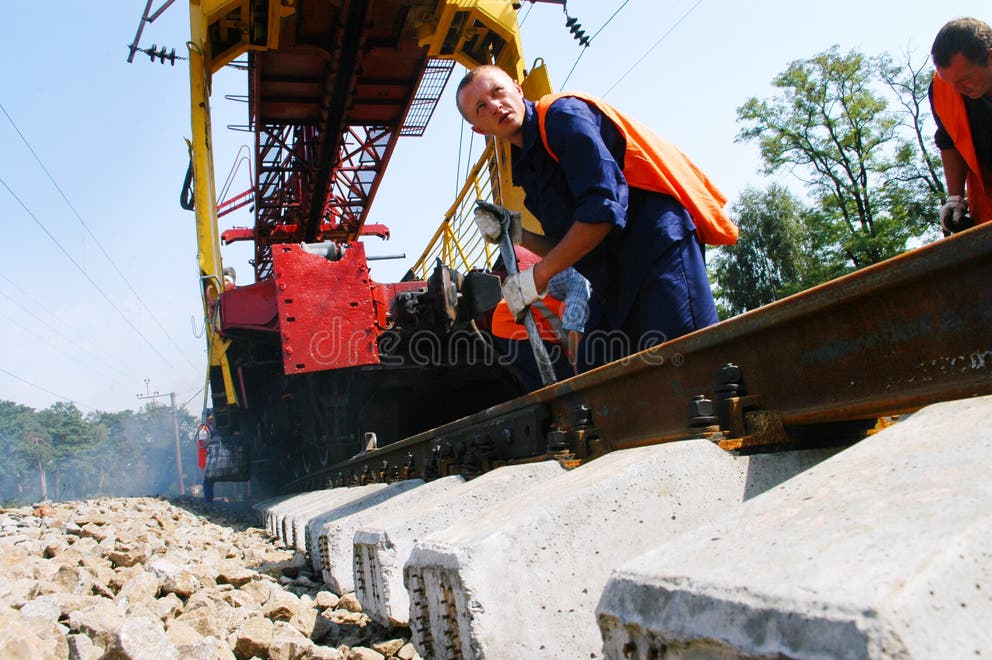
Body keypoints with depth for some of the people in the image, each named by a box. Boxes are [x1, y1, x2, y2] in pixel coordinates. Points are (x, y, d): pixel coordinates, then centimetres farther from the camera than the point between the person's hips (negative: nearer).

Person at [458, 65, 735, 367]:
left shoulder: (563, 114, -7)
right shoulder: (527, 165, 18)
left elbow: (605, 208, -20)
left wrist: (539, 274, -15)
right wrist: (515, 234, 3)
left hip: (657, 246, -9)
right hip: (613, 282, 9)